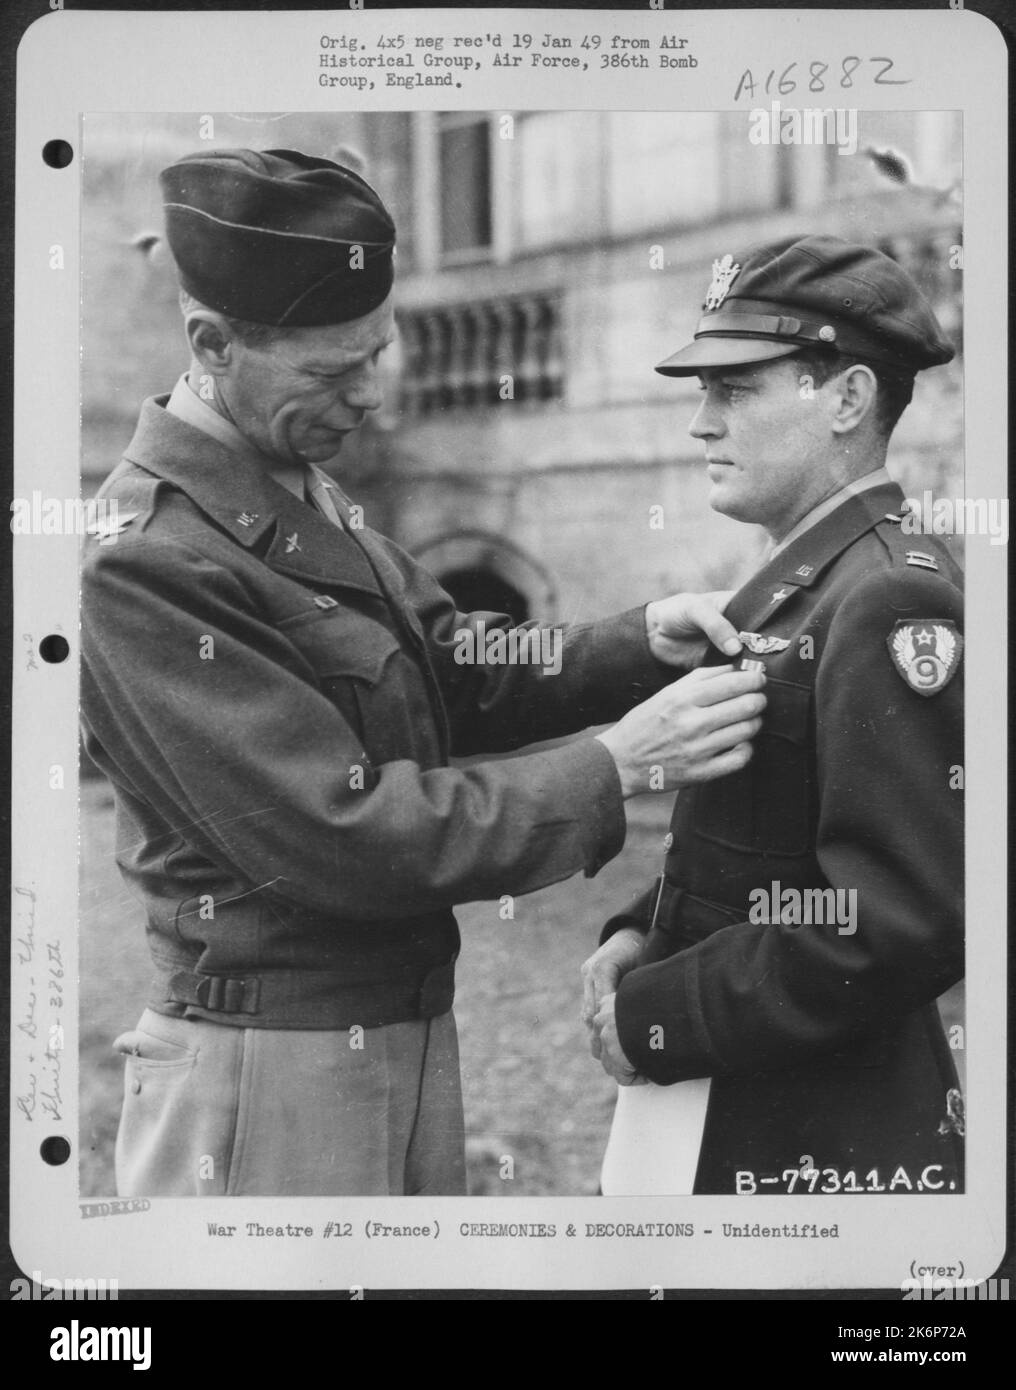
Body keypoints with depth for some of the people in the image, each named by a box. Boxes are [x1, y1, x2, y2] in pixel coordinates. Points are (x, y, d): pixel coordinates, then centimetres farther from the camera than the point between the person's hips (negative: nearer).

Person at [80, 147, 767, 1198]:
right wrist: (618, 764, -20)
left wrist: (645, 642, -4)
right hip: (270, 1084, -8)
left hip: (406, 1036, 9)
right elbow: (347, 834, -24)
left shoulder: (309, 498, 8)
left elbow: (455, 666, 12)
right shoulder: (145, 568, -21)